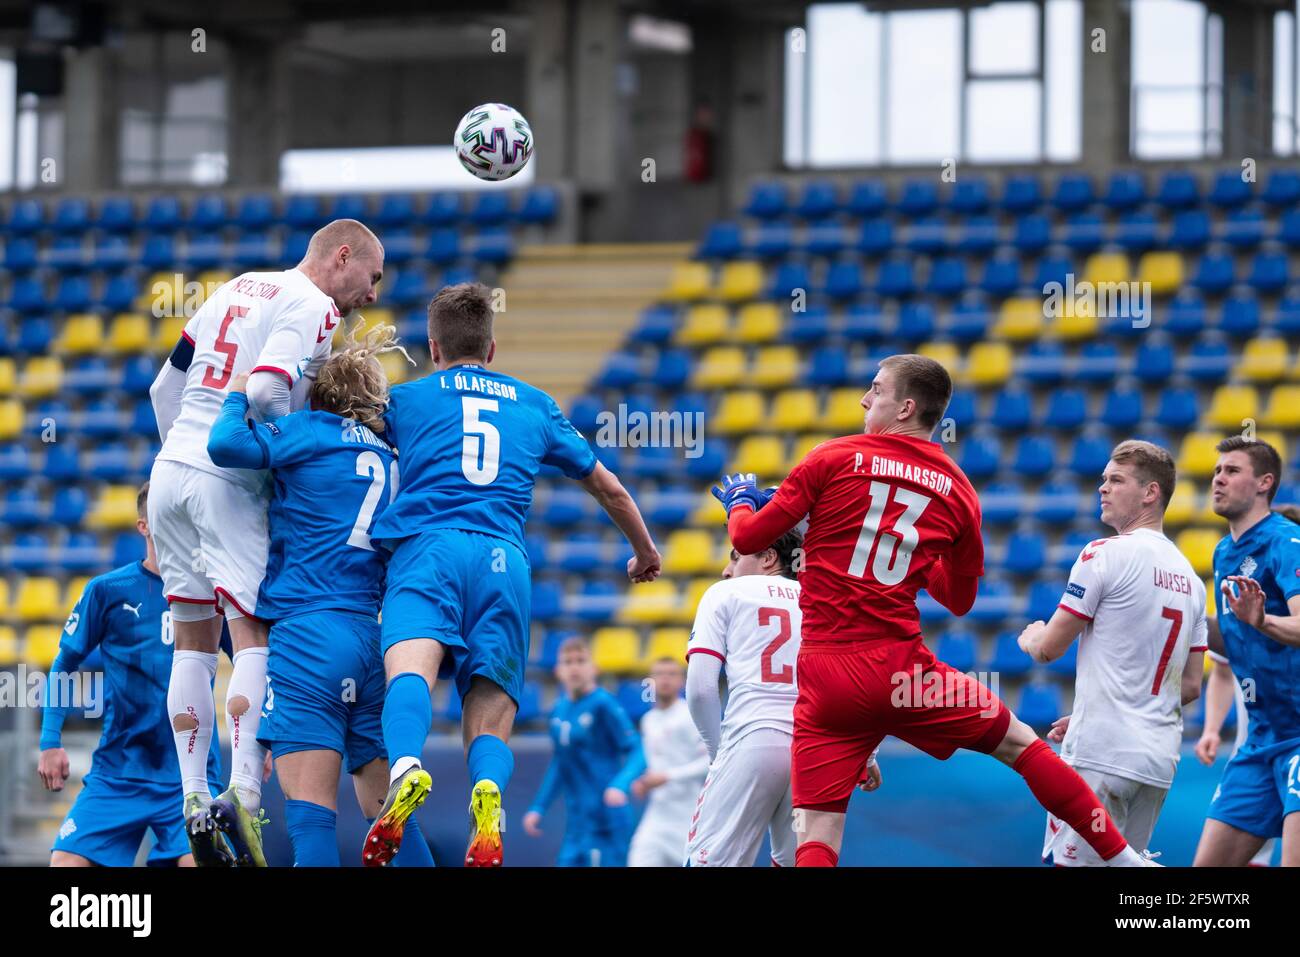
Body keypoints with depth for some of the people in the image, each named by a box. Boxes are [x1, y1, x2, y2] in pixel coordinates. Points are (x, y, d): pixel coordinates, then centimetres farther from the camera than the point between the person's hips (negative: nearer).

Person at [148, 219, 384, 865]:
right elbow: (265, 391, -19)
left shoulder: (235, 289, 20)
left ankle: (193, 801, 8)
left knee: (193, 642, 12)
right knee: (255, 637, -7)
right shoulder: (312, 306, -5)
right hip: (230, 483, -7)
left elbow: (164, 388, 23)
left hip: (170, 469, 7)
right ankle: (243, 795, -20)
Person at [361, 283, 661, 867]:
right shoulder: (535, 405, 29)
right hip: (505, 561, 2)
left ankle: (406, 767, -58)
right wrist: (644, 553, 54)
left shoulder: (405, 398, 22)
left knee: (411, 666, -26)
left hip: (427, 549, -2)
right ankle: (487, 797, -38)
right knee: (489, 723, -3)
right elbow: (609, 491, 37)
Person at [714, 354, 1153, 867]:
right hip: (901, 666, 2)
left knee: (816, 840, 0)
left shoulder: (831, 459, 1)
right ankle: (1121, 856, 20)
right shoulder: (958, 491, 10)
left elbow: (749, 539, 5)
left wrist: (740, 501, 27)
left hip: (826, 677, -2)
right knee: (1021, 742, 21)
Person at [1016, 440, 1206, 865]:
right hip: (1161, 760, 8)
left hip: (1101, 752, -8)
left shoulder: (1104, 555, -7)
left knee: (1073, 863, -8)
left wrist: (1029, 637, 21)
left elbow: (1049, 648, -4)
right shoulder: (1189, 577, 16)